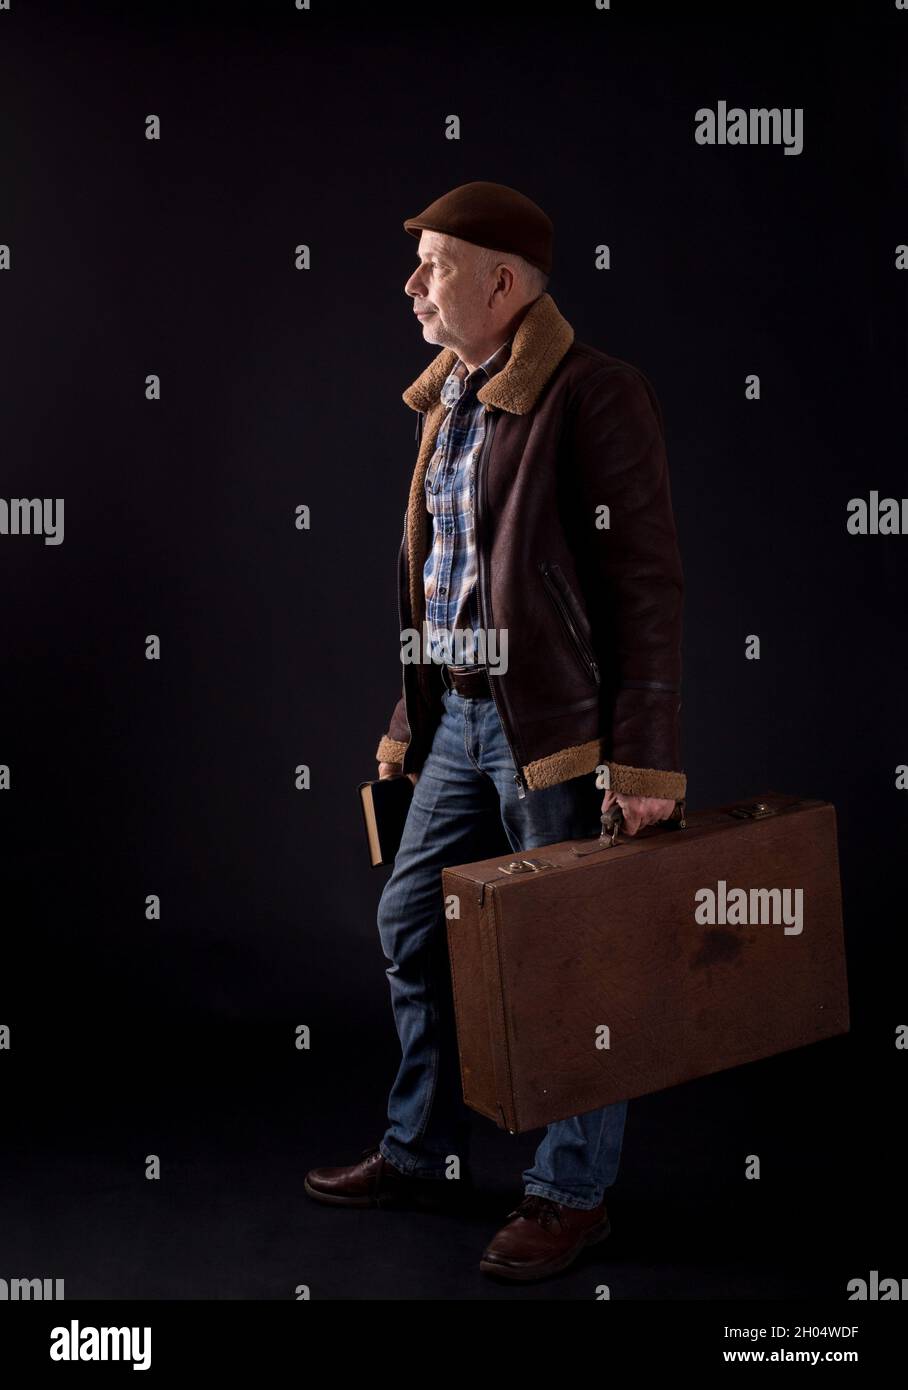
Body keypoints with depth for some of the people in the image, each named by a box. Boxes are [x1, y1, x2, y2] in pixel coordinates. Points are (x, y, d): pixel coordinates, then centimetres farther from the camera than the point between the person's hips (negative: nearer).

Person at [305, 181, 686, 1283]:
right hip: (461, 716, 9)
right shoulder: (445, 401, 14)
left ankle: (571, 1193, 21)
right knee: (411, 926, 14)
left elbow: (647, 585, -16)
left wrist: (644, 758, -19)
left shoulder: (593, 395, -12)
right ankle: (422, 1154, 32)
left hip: (555, 730, -8)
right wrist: (410, 721, 17)